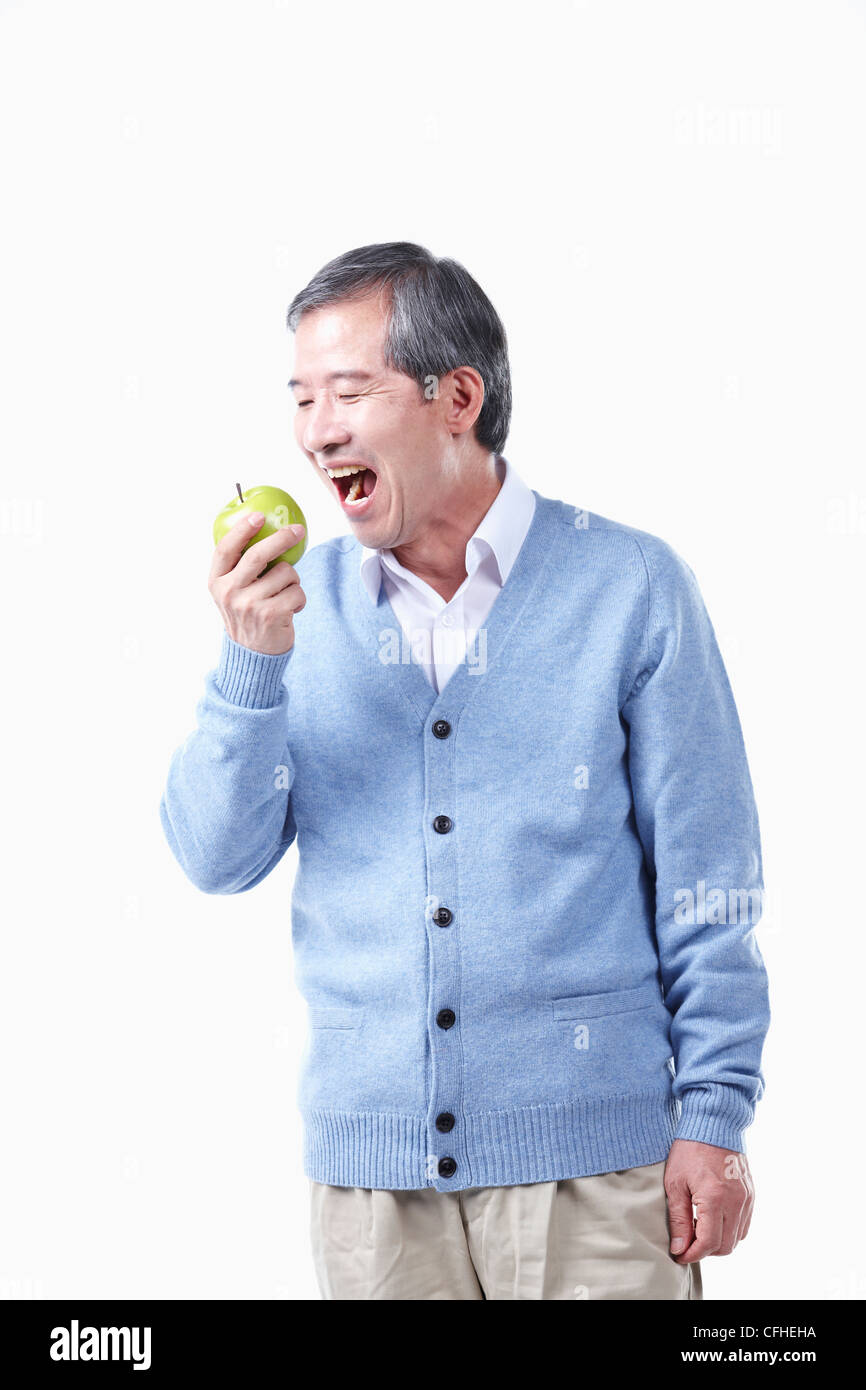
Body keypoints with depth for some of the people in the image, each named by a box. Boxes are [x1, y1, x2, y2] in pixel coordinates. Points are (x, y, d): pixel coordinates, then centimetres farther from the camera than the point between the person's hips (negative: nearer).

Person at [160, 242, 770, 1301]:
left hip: (587, 1153, -2)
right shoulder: (300, 603, 5)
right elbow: (217, 860, 1)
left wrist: (714, 1118, -5)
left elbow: (705, 875, -2)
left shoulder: (629, 587, -4)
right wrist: (250, 662, -13)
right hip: (366, 1158, 3)